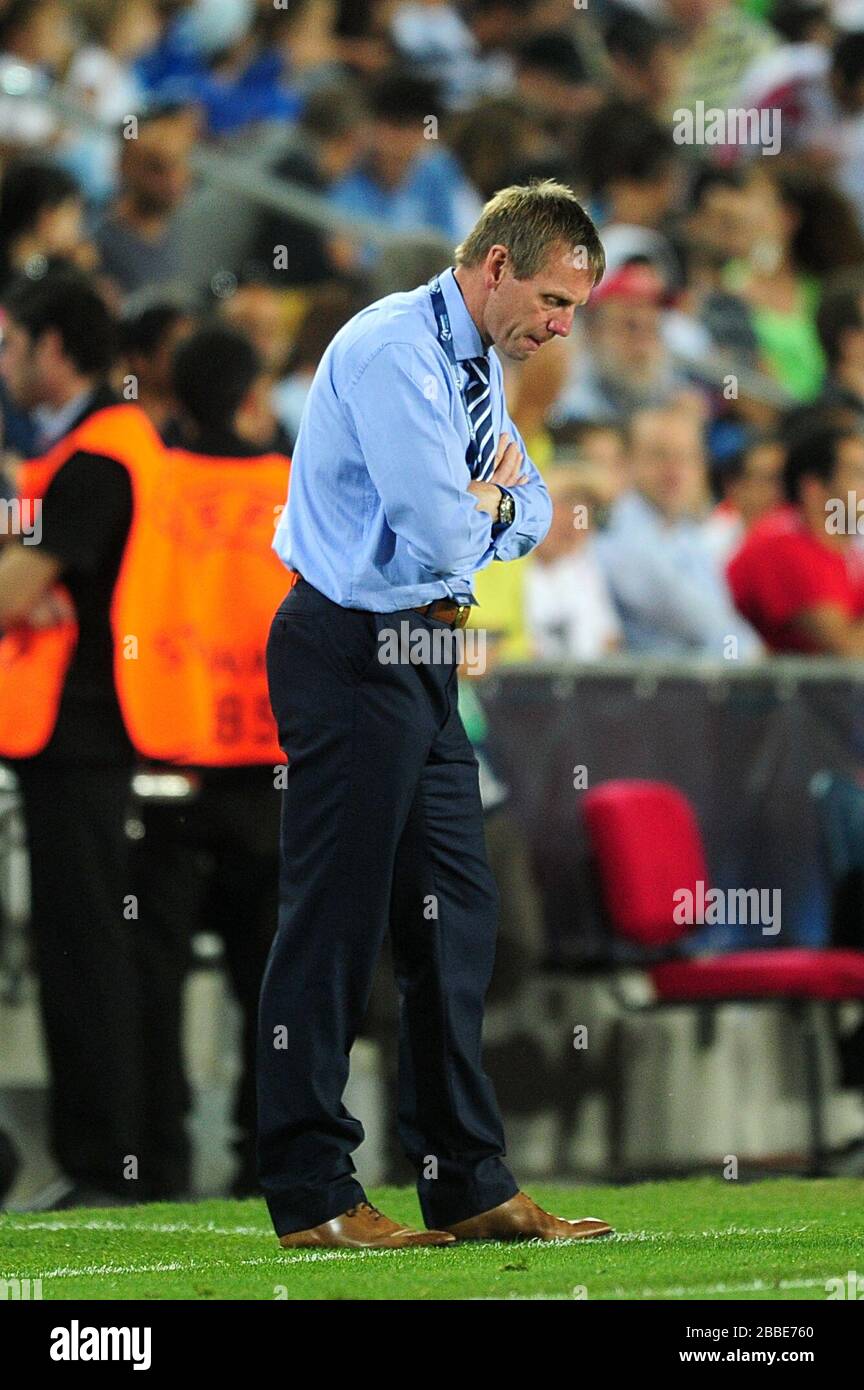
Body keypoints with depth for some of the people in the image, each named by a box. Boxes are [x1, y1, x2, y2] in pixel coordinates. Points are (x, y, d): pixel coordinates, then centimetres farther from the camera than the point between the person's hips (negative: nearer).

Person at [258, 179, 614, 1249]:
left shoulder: (478, 366, 14)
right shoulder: (393, 350, -17)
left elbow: (527, 515, 20)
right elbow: (439, 533, -24)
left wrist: (484, 506, -2)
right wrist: (486, 498, -1)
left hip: (419, 658, 10)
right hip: (354, 650, -10)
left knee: (454, 916, 11)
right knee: (335, 918, -6)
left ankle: (468, 1188, 16)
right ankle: (310, 1197, -2)